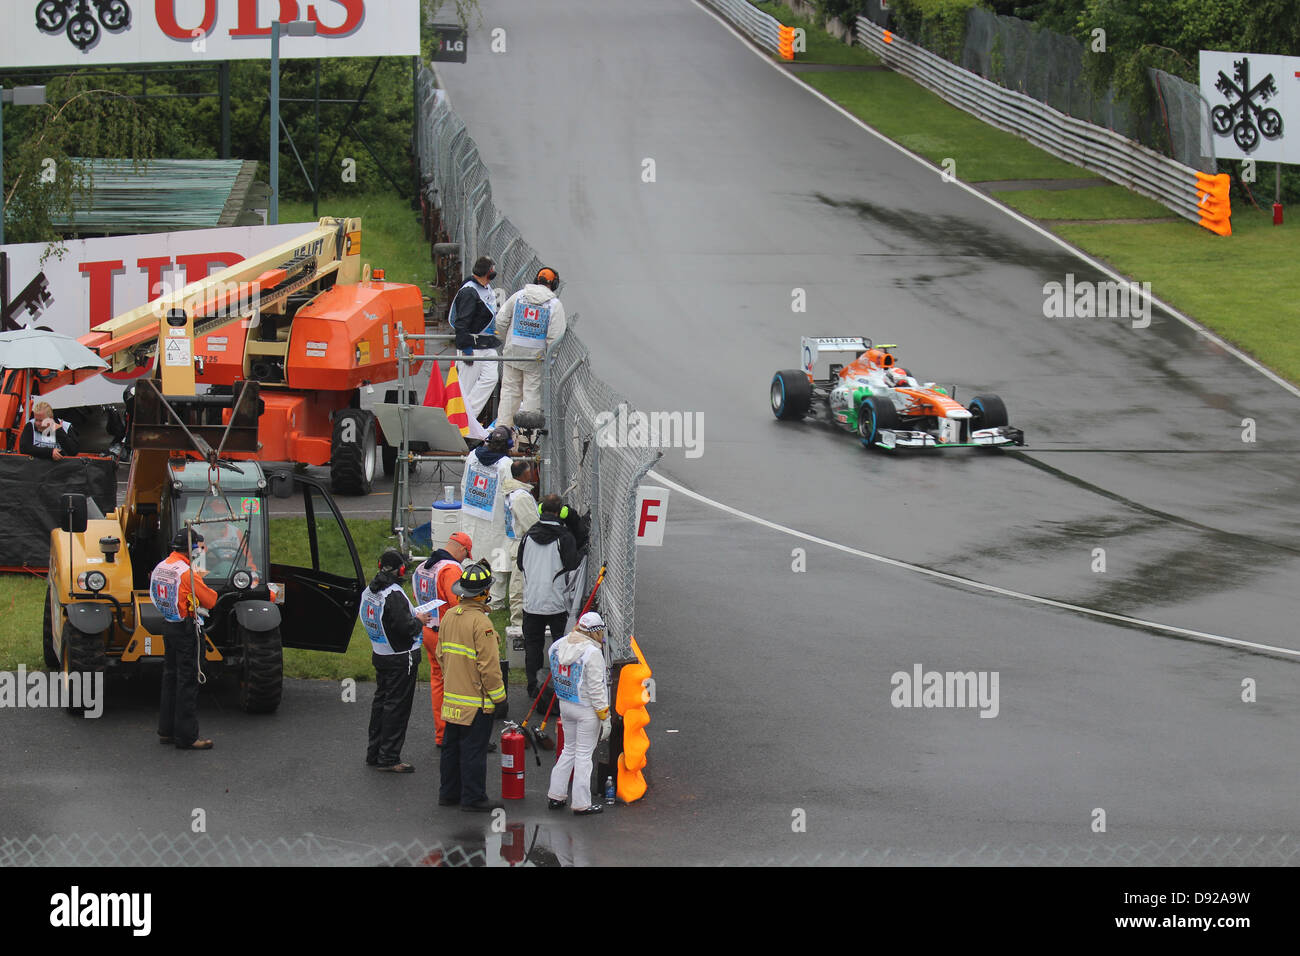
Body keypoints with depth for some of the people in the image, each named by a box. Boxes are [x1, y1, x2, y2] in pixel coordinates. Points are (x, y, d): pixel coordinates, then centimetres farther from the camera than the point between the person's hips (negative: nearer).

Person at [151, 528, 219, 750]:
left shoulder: (161, 567, 6)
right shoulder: (187, 573, -20)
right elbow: (210, 601, -15)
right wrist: (204, 586, 7)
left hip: (168, 626, 8)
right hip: (186, 630, -8)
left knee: (170, 677, 17)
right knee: (187, 682, -3)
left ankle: (166, 731, 24)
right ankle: (186, 736, -1)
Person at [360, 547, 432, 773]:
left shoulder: (369, 591, 5)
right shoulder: (394, 595, -23)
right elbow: (405, 627, -28)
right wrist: (419, 621, -6)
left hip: (379, 654, 9)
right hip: (400, 659, -9)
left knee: (381, 701, 18)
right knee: (397, 706, -2)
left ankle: (374, 753, 26)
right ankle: (388, 758, 0)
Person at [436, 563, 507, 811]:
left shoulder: (449, 616, 5)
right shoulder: (481, 622, -20)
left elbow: (441, 654, 15)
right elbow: (489, 664, -20)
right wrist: (498, 695, -11)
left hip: (452, 696, 8)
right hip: (477, 699, -8)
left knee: (452, 745, 16)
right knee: (473, 749, -1)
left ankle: (448, 793, 24)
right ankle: (473, 797, 3)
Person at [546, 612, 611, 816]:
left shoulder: (558, 646, 1)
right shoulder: (592, 653, -21)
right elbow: (596, 688, -19)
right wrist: (605, 717, -12)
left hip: (565, 705, 6)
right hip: (587, 710, -6)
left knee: (569, 750, 21)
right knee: (584, 754, 3)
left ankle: (555, 795, 25)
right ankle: (581, 804, 8)